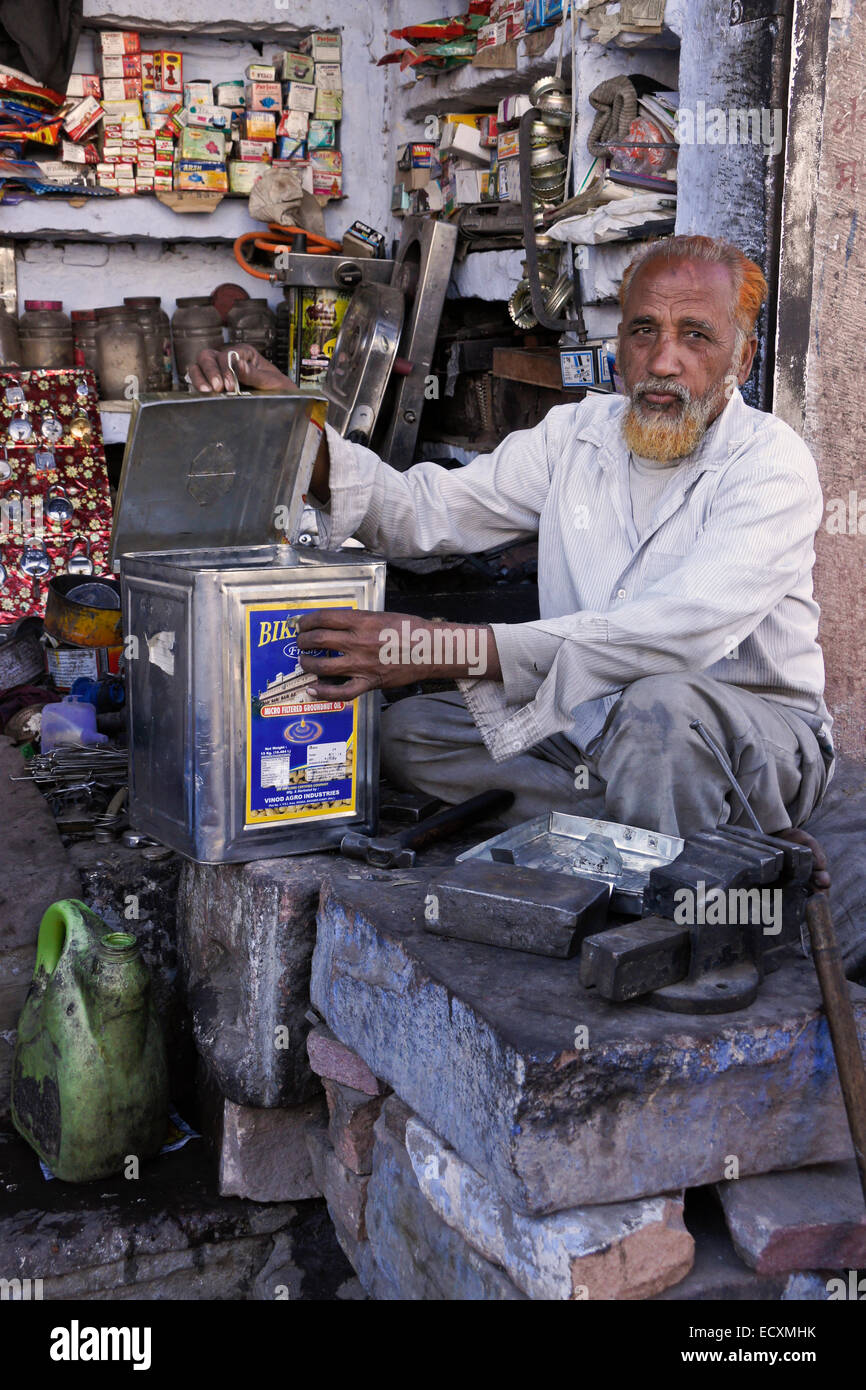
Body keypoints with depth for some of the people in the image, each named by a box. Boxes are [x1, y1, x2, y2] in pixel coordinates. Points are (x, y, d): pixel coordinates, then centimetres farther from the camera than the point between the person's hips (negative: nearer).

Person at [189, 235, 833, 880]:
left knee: (661, 706, -38)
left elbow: (676, 634, -31)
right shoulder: (576, 433, 4)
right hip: (589, 721, 6)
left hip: (753, 724, -6)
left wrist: (453, 649, -38)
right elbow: (424, 511, 1)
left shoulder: (773, 463, -16)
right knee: (408, 730, -12)